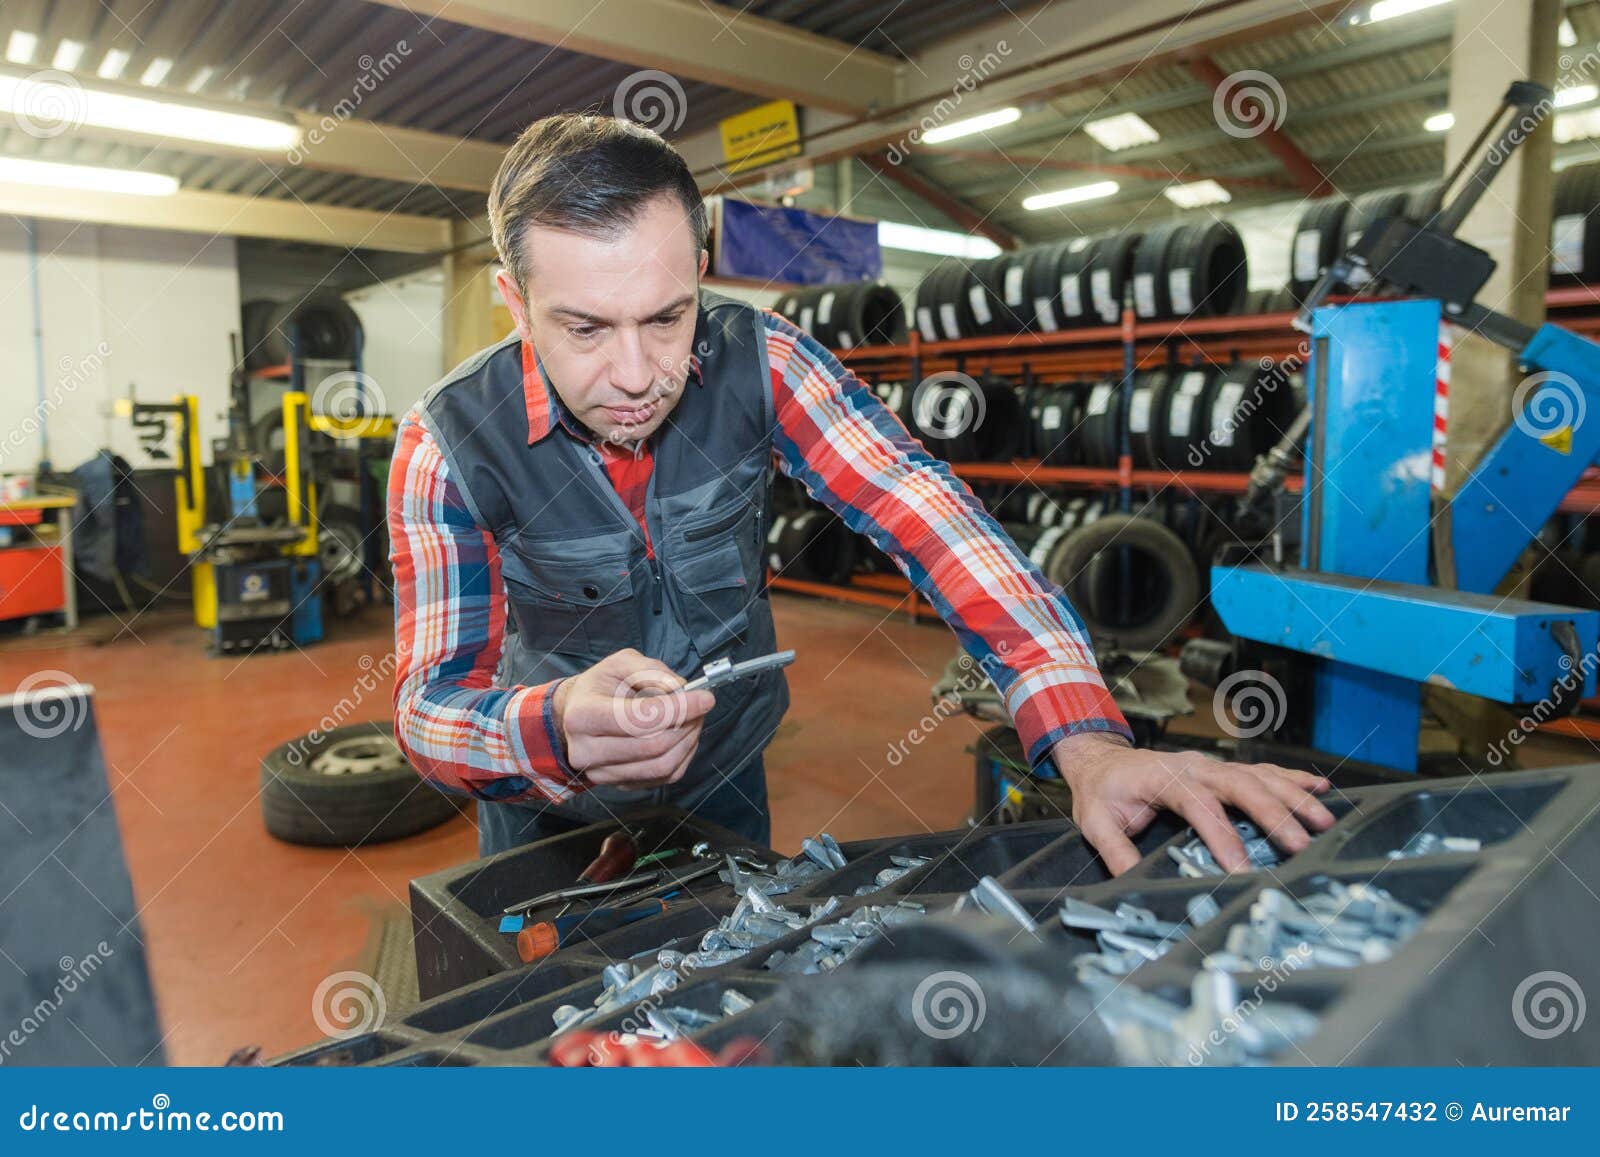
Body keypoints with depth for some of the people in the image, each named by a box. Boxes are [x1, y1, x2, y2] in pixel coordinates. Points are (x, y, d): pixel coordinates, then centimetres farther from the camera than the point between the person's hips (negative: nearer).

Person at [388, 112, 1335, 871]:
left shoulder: (758, 362, -23)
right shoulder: (450, 446, -25)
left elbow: (924, 514, -32)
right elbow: (431, 700, -26)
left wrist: (1087, 741, -45)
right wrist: (560, 727, -51)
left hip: (724, 777, 2)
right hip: (552, 813, -1)